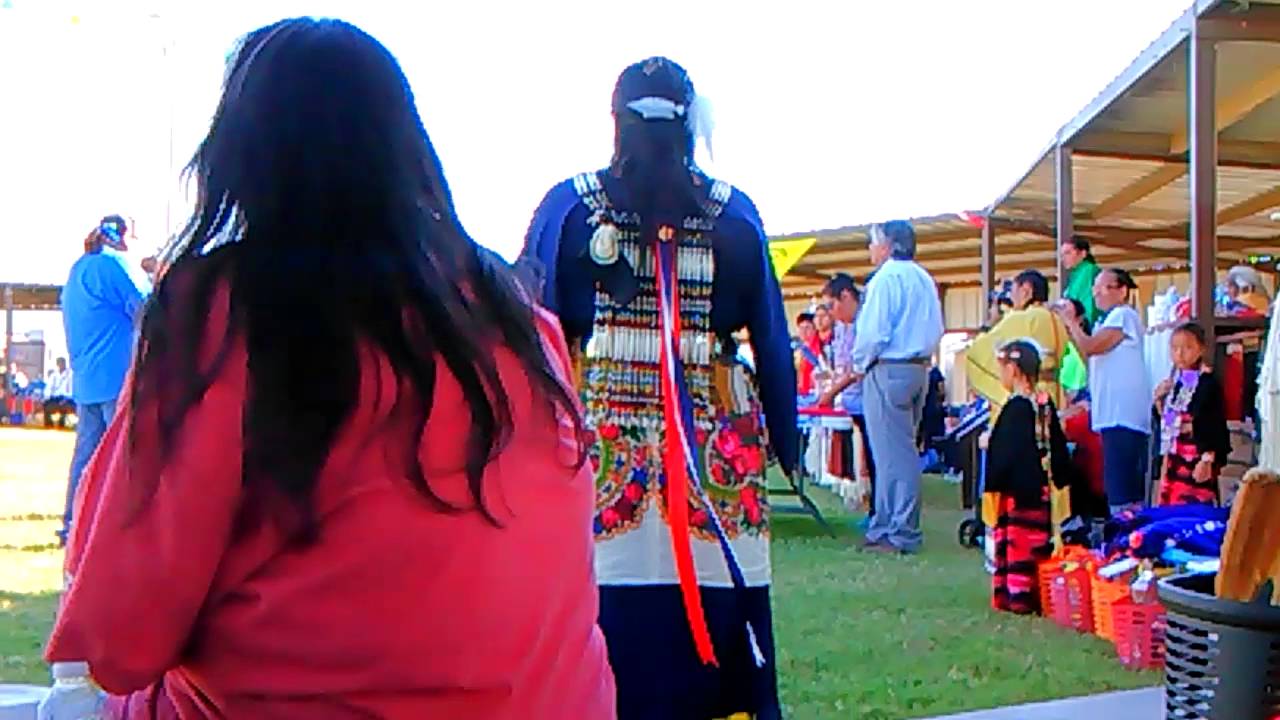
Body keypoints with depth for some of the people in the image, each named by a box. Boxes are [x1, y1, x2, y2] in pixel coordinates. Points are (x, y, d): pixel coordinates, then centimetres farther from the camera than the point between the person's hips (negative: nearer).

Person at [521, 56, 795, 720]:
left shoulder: (570, 206, 2)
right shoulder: (734, 213, 5)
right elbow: (772, 340, 7)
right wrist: (783, 444, 13)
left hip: (601, 444, -1)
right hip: (712, 449, 1)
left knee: (605, 615, 3)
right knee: (717, 614, 7)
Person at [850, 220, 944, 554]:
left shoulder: (886, 278, -12)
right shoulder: (924, 278, 15)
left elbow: (874, 331, -16)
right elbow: (936, 330, 17)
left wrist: (859, 364, -2)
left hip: (888, 368, -9)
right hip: (920, 368, 9)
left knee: (892, 452, -6)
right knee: (903, 449, 13)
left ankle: (898, 533, -4)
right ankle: (892, 524, 18)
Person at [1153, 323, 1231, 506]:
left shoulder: (1208, 383, -11)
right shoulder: (1175, 382, 12)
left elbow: (1215, 424, -14)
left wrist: (1207, 459, -19)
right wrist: (1159, 400, 2)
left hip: (1198, 456, -8)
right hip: (1174, 458, 8)